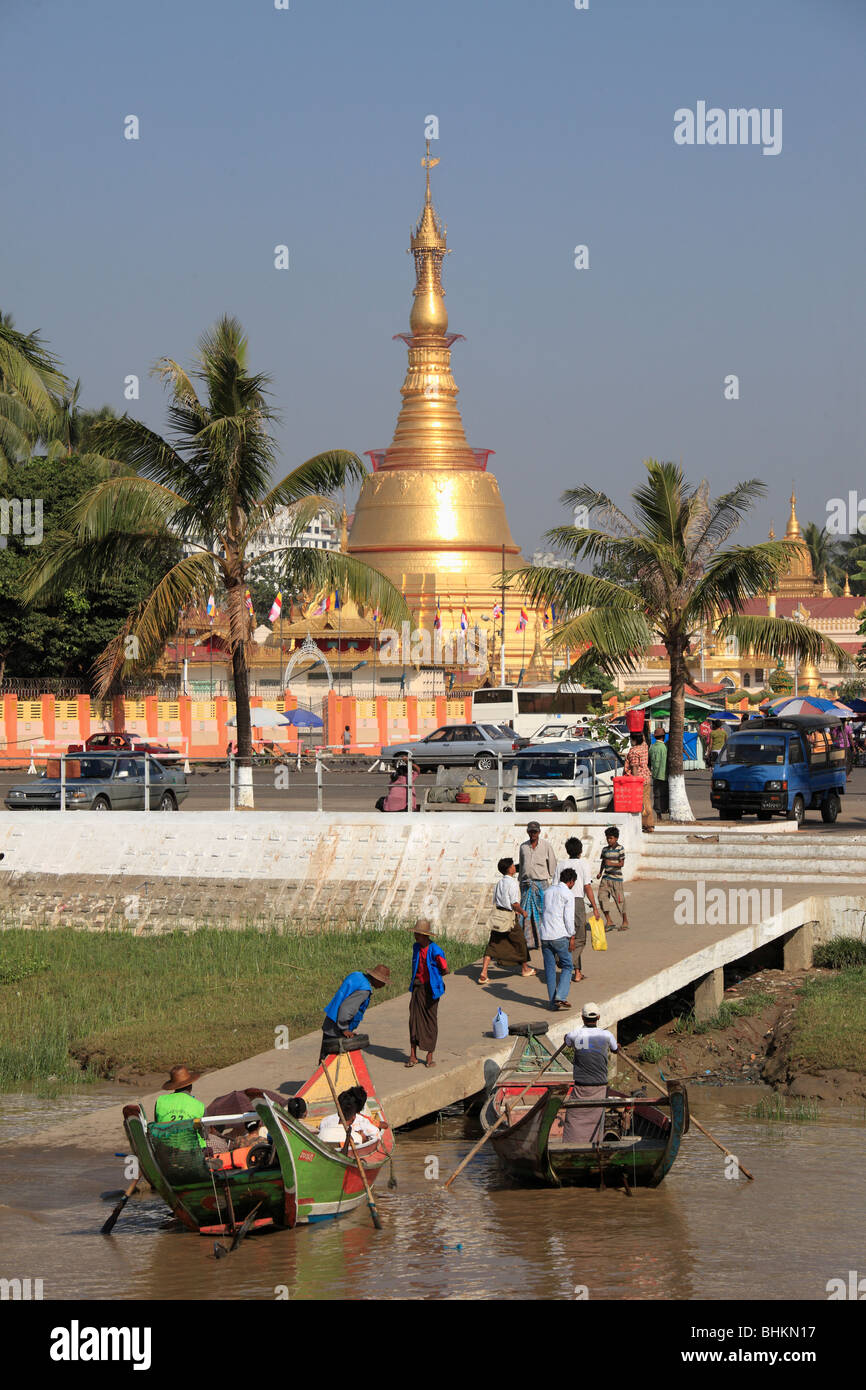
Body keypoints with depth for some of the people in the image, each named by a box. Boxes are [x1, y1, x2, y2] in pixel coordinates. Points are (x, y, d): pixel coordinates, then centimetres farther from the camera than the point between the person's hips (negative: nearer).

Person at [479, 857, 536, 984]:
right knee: (520, 941, 16)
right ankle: (525, 968, 33)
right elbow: (515, 903, -19)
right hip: (509, 918, -6)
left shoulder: (499, 883, 9)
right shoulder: (512, 883, -15)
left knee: (492, 945, 2)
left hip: (497, 916, 6)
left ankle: (483, 974, -8)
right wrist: (522, 912, 1)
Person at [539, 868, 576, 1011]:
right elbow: (569, 917, -11)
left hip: (544, 934, 6)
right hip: (560, 935, -6)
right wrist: (571, 937, -5)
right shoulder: (568, 894, -6)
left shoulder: (548, 891, 15)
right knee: (567, 967, 4)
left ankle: (553, 1000, 9)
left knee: (550, 968, 9)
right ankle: (560, 998, -10)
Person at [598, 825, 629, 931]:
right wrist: (600, 872, 7)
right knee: (602, 896, -7)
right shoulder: (605, 849, 12)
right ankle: (608, 922, 3)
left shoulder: (620, 849, -5)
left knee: (619, 900, 0)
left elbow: (622, 864, -10)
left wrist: (611, 863, -25)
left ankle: (625, 922, 15)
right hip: (606, 877, 5)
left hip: (616, 877, -5)